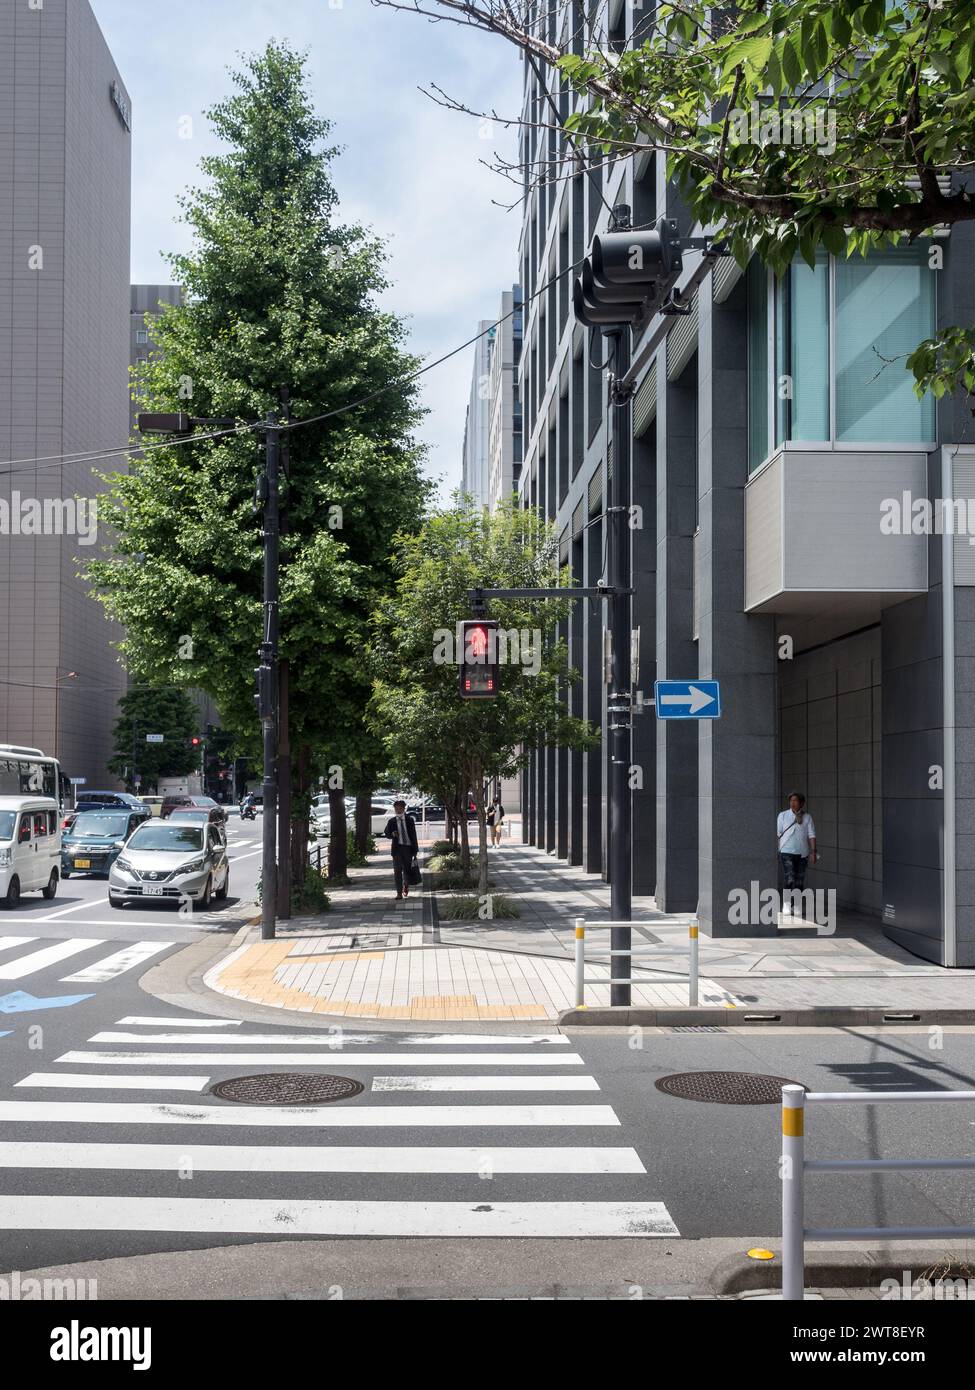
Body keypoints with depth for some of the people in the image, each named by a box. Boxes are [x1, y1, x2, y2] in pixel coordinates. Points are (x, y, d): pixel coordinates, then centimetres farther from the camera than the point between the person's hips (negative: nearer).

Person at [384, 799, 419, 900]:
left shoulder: (410, 820, 5)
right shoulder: (391, 821, 4)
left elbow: (413, 835, 5)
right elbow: (386, 833, 10)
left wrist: (415, 849, 1)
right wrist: (392, 834, -14)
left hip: (408, 847, 1)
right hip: (397, 847, -1)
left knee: (407, 869, 8)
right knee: (397, 870, -5)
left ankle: (406, 886, 36)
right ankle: (399, 892, -2)